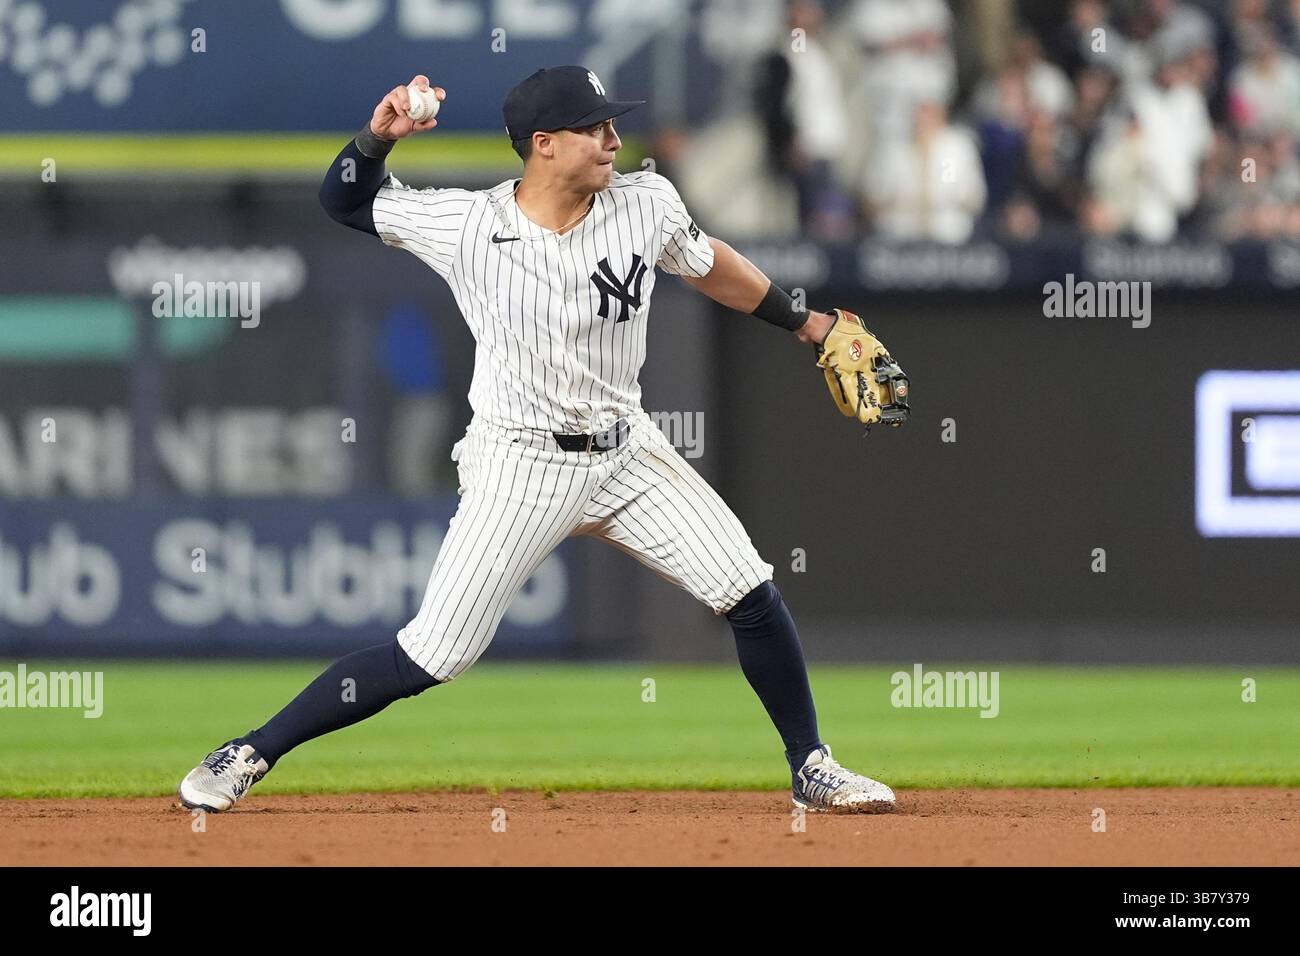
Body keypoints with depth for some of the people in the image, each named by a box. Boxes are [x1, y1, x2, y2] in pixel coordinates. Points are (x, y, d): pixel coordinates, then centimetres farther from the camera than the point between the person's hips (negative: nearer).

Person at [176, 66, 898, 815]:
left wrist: (805, 323, 19)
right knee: (430, 659, -8)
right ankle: (251, 755, 4)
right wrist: (379, 136, -19)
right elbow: (345, 200, 0)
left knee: (752, 596, -2)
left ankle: (811, 768, 18)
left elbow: (707, 264, 14)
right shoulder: (465, 225, -14)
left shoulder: (647, 204, -8)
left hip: (626, 451, 4)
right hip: (520, 470, -4)